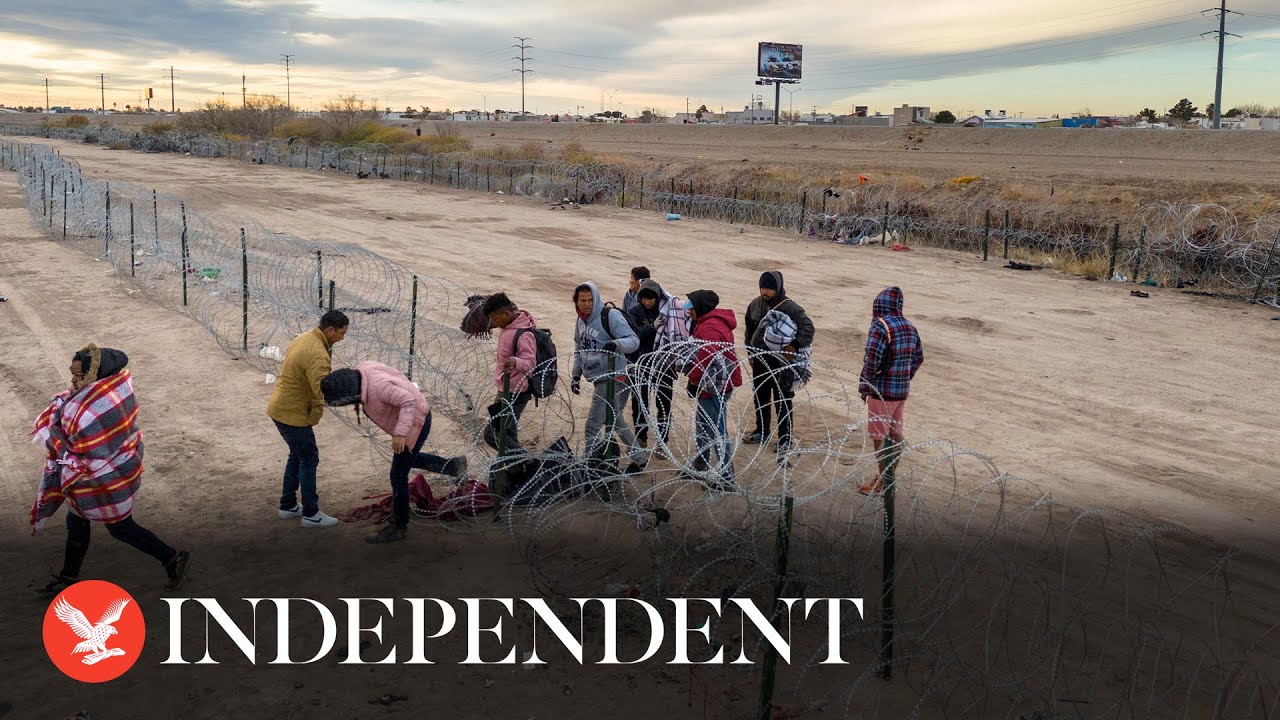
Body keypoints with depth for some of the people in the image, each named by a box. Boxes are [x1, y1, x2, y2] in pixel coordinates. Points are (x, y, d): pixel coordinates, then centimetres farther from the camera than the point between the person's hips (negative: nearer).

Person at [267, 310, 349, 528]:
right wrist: (314, 418, -15)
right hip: (292, 414, -10)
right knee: (309, 459, 0)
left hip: (280, 407, 10)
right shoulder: (318, 355, -26)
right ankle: (311, 514, 8)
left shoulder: (305, 338, 6)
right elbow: (321, 393, -30)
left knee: (297, 455, 21)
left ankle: (288, 506, 30)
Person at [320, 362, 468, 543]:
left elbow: (408, 401, -37)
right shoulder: (358, 371, -11)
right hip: (413, 418, 10)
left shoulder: (378, 386, -36)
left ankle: (398, 527, 11)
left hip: (415, 422, -10)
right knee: (408, 459, 31)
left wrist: (400, 433, -41)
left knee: (398, 475, -2)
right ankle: (453, 465, 38)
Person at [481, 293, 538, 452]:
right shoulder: (508, 326, 3)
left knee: (492, 433, -11)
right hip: (506, 390, 10)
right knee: (507, 433, 19)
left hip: (514, 394, -10)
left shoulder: (523, 335, -24)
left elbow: (530, 361, -32)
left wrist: (515, 362, -50)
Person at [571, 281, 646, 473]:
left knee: (594, 424, -8)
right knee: (614, 420, 19)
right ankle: (638, 459, 32)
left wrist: (616, 344, -37)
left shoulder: (611, 315, -14)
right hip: (600, 379, 9)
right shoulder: (581, 320, 11)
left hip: (613, 378, -9)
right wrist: (576, 375, 14)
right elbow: (579, 350, 21)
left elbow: (633, 340, -18)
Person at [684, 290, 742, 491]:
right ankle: (700, 467, 41)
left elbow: (706, 361, -32)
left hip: (713, 388, -11)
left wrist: (693, 383, -18)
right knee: (703, 428, 25)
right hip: (710, 386, 11)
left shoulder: (710, 328, -22)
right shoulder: (707, 323, 14)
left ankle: (727, 478, 1)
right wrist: (695, 382, 13)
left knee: (717, 432, -5)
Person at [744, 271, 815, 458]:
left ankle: (785, 439, 13)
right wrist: (750, 352, 15)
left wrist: (794, 346, -32)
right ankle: (761, 432, 35)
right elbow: (749, 329, 16)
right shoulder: (756, 305, 2)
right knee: (760, 398, 18)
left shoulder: (790, 307, -16)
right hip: (760, 361, 6)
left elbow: (808, 327, -21)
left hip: (781, 363, -6)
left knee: (783, 402, 2)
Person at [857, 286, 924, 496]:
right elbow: (918, 358, 15)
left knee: (879, 437, 0)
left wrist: (864, 386, -12)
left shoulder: (881, 326, -17)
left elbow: (871, 360, -23)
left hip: (882, 391, -8)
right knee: (895, 433, 16)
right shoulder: (910, 327, 7)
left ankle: (883, 481, 4)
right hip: (903, 390, 8)